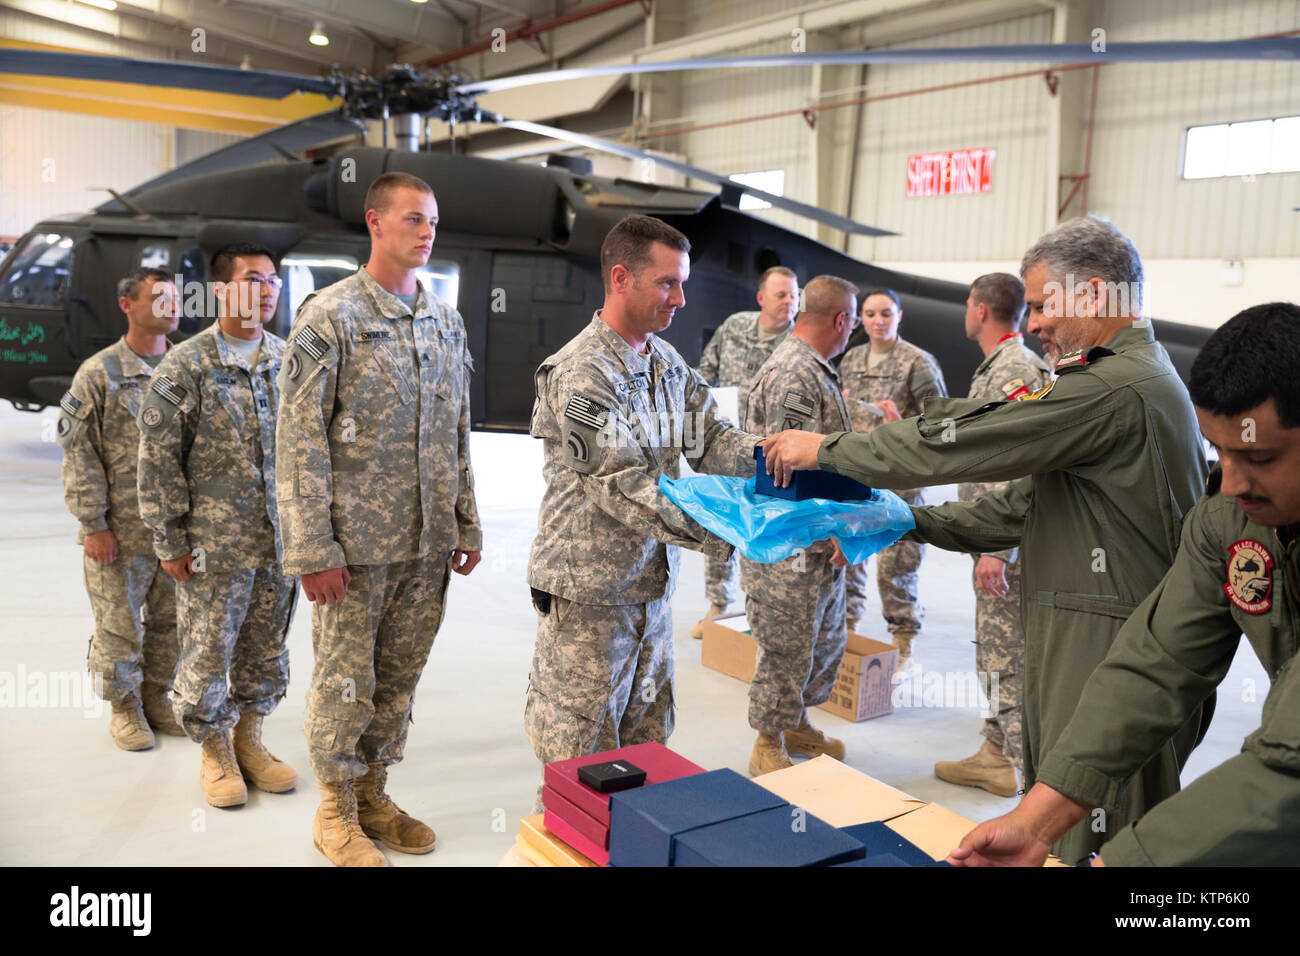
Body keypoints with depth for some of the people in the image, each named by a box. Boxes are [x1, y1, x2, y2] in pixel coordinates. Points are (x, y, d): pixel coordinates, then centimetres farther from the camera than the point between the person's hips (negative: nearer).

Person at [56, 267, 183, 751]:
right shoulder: (99, 374, -6)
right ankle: (124, 707, 23)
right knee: (120, 623, 6)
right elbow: (80, 455, -7)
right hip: (121, 531, -4)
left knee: (171, 620, 13)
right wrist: (93, 524, -10)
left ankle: (158, 697, 30)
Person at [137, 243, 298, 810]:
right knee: (209, 651, 5)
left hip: (279, 539, 4)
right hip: (213, 544, -4)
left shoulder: (289, 361, 6)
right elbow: (158, 459, -5)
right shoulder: (184, 367, -6)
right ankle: (215, 751, 25)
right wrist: (169, 541, -7)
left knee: (267, 647, 13)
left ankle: (249, 739, 32)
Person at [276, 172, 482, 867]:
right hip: (357, 540, -5)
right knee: (346, 680, 6)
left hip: (429, 542, 5)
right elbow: (300, 439, -11)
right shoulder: (330, 314, -8)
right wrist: (312, 548, -15)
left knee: (400, 677, 14)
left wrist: (466, 524, 12)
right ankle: (336, 813, 25)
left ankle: (372, 794, 32)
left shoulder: (446, 321, 10)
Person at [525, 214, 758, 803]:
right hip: (589, 589, -8)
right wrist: (730, 535, -29)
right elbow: (626, 490, -25)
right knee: (579, 754, 4)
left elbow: (711, 440, 3)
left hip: (652, 581, 8)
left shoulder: (667, 362, 8)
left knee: (646, 743, 19)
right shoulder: (579, 375, -20)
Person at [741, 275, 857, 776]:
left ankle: (796, 722, 39)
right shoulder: (792, 375, -20)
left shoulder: (815, 371, 14)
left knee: (826, 641, 21)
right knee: (785, 653, 3)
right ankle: (769, 746, 20)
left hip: (824, 546, 10)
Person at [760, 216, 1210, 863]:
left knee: (1086, 842, -1)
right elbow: (1025, 503, 18)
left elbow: (960, 441, -18)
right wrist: (911, 521, 12)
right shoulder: (1140, 375, 18)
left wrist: (825, 448, -8)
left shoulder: (1115, 387, -18)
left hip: (1111, 657, -10)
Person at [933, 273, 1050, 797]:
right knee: (993, 650, 18)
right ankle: (996, 754, 30)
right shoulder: (995, 369, 15)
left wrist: (998, 549, -27)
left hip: (1008, 545, -11)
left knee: (1010, 657, -5)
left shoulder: (1017, 372, -17)